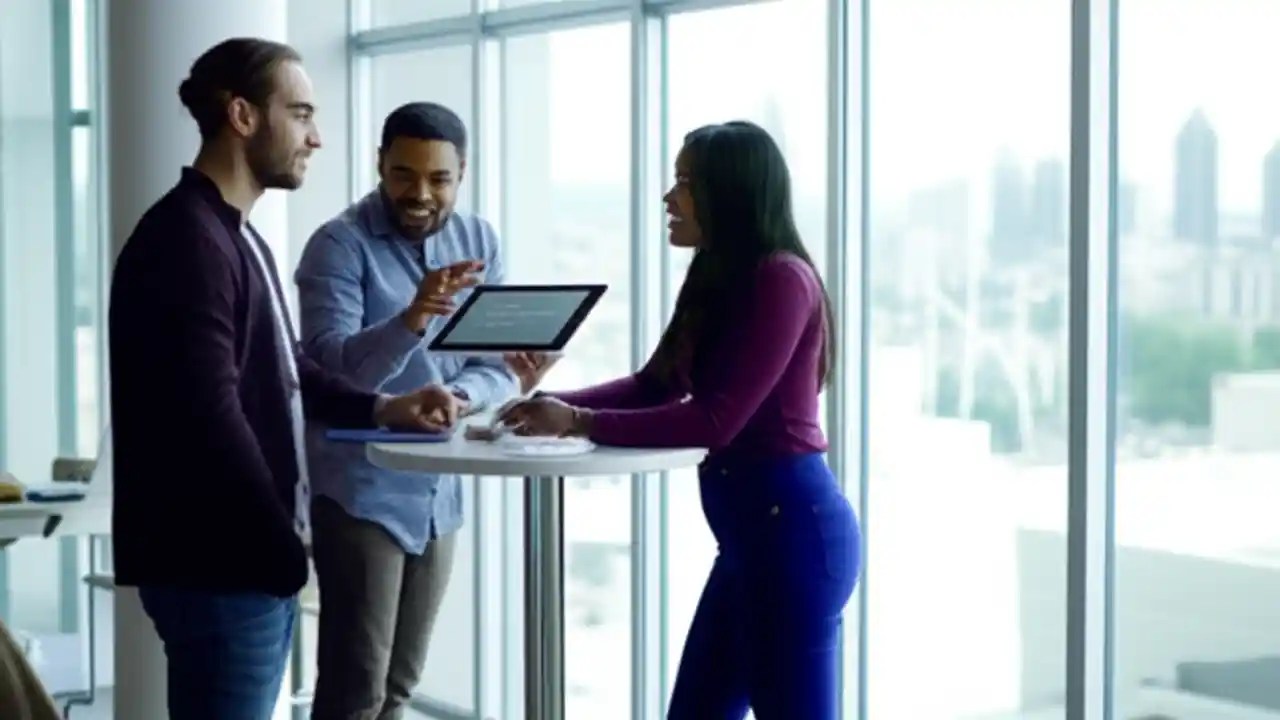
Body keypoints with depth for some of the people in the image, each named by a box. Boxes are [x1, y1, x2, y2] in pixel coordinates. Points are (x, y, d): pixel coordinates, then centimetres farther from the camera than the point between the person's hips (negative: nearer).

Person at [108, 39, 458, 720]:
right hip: (217, 566, -10)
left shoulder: (237, 236, 17)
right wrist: (283, 546, -13)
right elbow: (212, 416, -21)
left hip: (250, 558, 10)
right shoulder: (186, 239, -17)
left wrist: (382, 407, 11)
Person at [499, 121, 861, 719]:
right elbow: (653, 386, 16)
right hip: (752, 531, 10)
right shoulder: (718, 282, 15)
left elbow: (714, 419, -20)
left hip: (791, 528, -10)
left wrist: (579, 422, -18)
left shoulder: (781, 279, -15)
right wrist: (552, 404, 1)